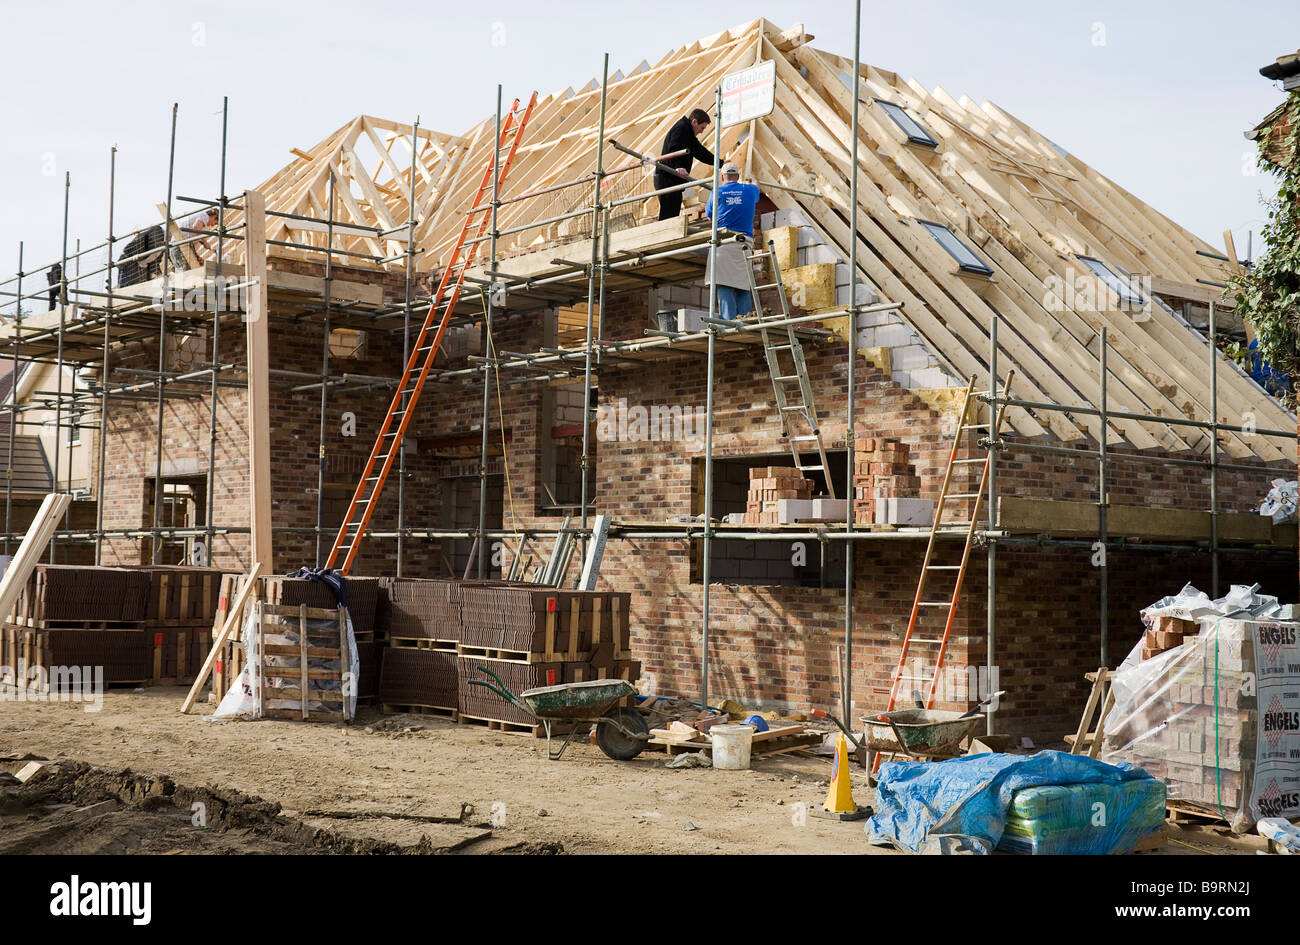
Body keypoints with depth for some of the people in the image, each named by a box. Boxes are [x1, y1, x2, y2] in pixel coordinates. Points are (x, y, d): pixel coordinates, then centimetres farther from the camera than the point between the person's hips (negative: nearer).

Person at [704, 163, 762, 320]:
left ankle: (729, 321, -20)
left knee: (724, 286, -8)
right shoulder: (749, 190, 13)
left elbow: (709, 215, 23)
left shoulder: (717, 192, 8)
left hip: (723, 243, -2)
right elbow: (756, 186, 39)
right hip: (744, 244, 2)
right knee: (743, 287, 4)